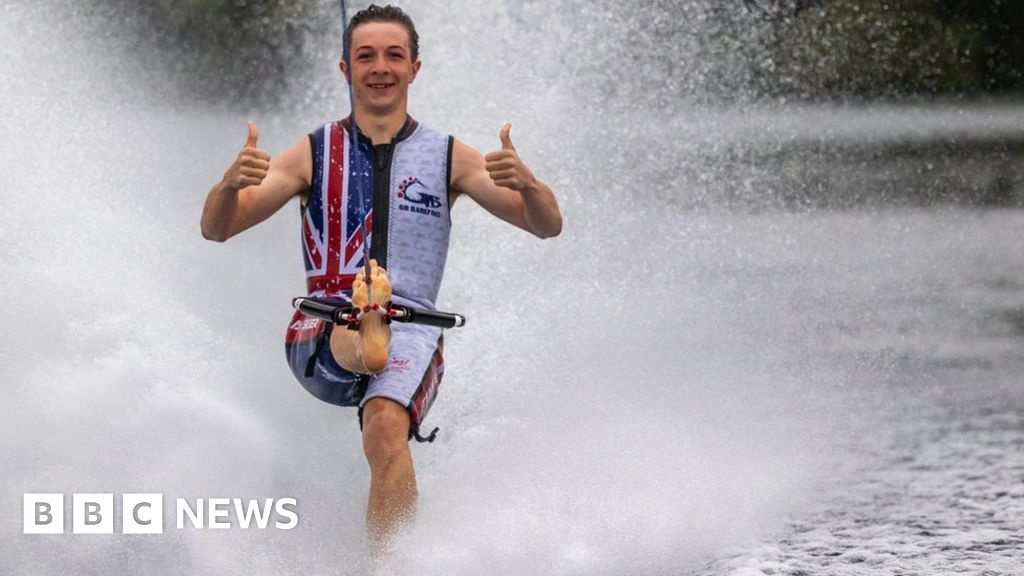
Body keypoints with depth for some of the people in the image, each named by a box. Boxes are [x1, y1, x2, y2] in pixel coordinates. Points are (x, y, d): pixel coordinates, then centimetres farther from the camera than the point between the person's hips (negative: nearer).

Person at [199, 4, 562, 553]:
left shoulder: (449, 158, 10)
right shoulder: (314, 154, 10)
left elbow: (547, 225, 4)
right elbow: (216, 228, 2)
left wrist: (526, 183, -20)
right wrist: (232, 183, -22)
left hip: (412, 334, -1)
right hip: (320, 342, 1)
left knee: (386, 426, -32)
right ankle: (364, 339, -70)